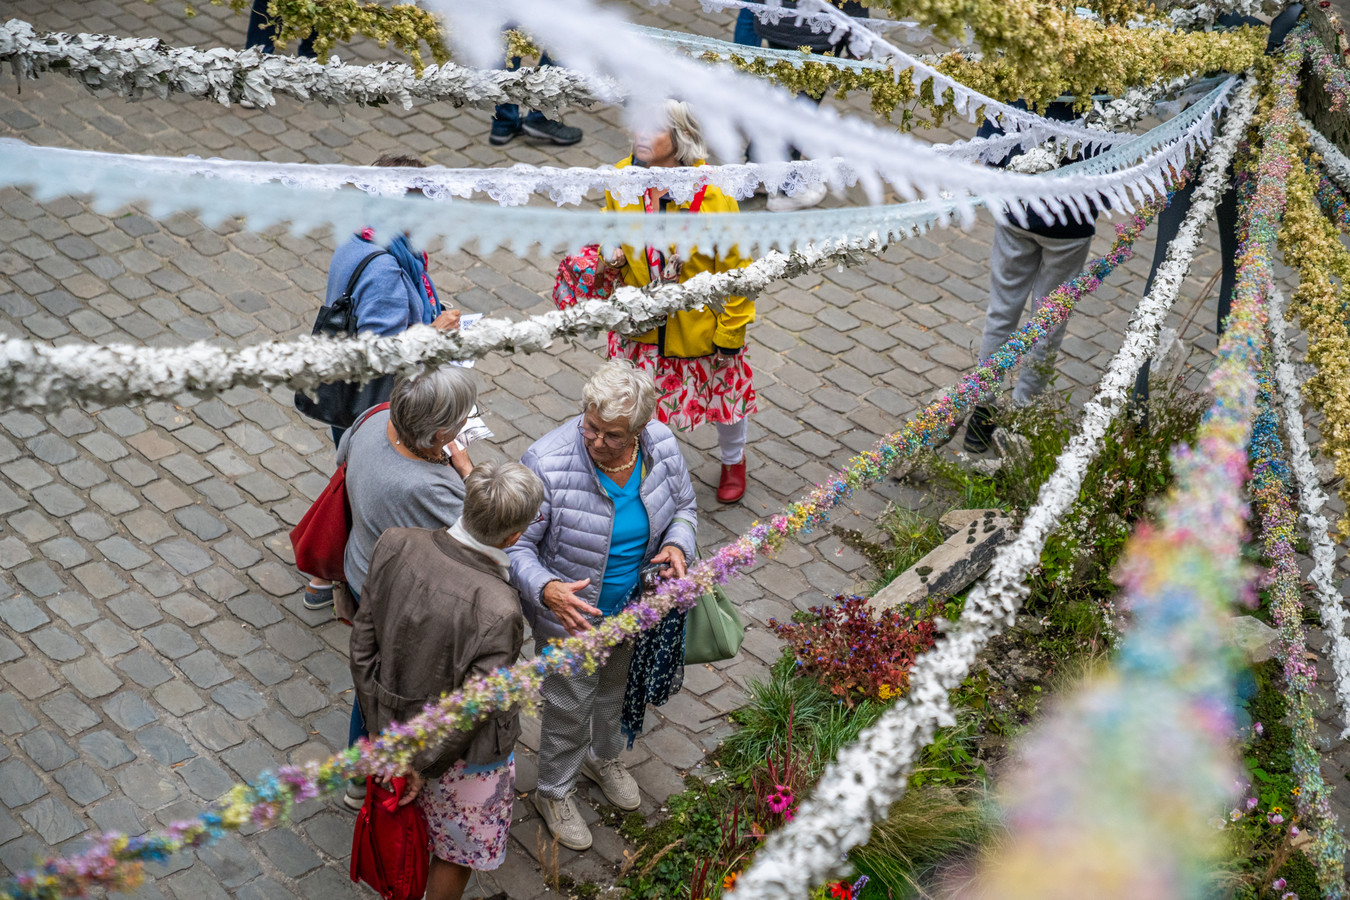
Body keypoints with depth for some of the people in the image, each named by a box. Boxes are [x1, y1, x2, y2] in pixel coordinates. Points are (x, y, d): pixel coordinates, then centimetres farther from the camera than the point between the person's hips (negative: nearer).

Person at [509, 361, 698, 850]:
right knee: (570, 707, 15)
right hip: (571, 614, -5)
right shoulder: (548, 464, -33)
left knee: (615, 687, 30)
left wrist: (677, 545, -19)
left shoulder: (661, 446, -18)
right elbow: (516, 545, -23)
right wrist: (545, 589, -42)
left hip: (633, 609, 5)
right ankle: (554, 793, 43)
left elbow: (683, 505, 2)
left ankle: (604, 756, 61)